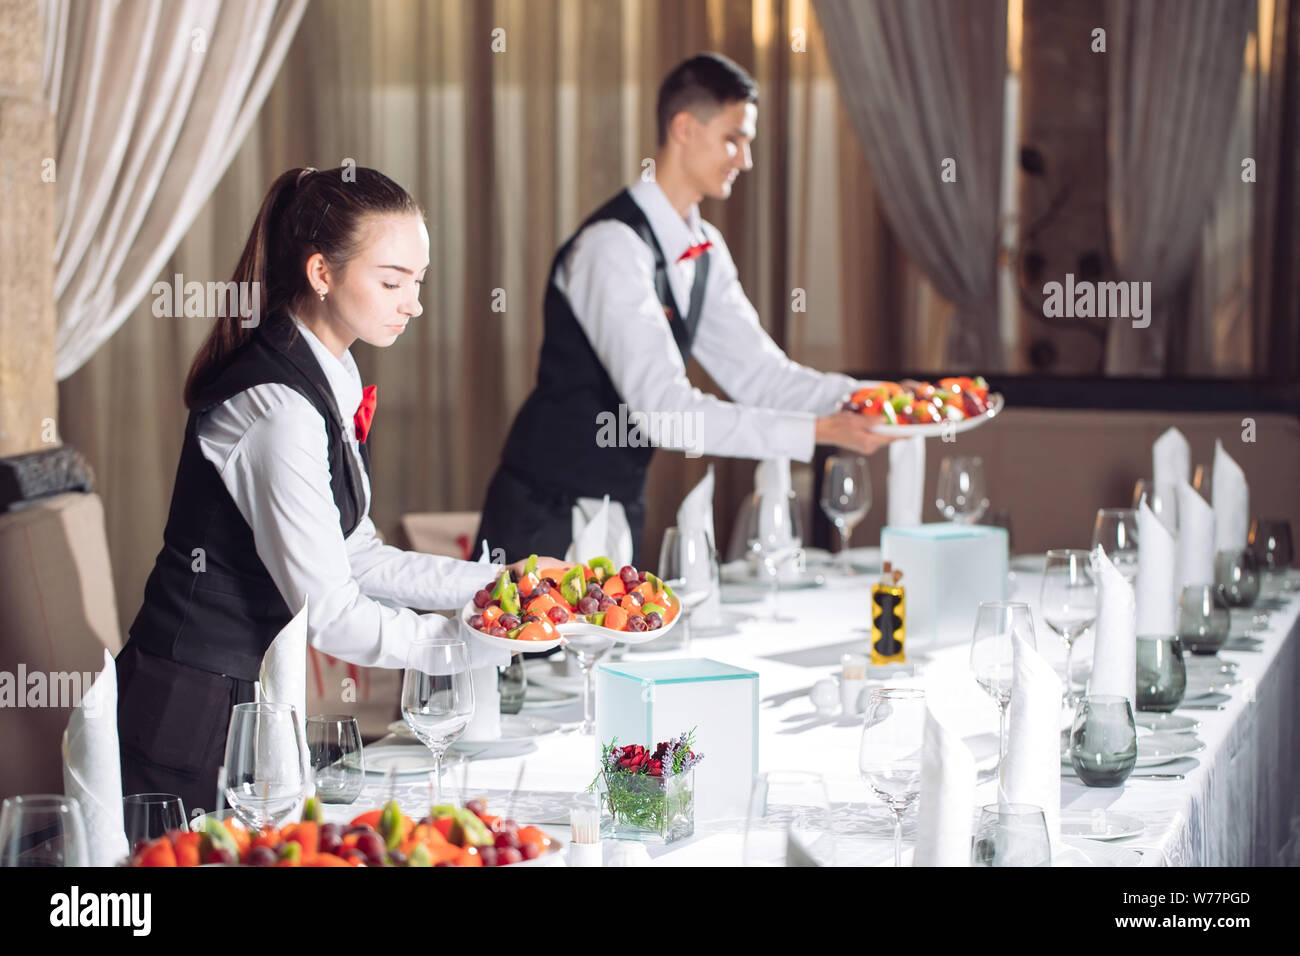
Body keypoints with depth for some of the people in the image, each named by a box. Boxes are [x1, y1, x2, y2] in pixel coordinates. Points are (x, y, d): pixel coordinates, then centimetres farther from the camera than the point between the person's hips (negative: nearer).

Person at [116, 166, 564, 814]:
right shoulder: (279, 408, -22)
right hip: (191, 725, -9)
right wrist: (481, 641, -18)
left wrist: (496, 580, 5)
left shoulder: (330, 380, 7)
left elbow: (355, 558, 11)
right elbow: (328, 613, -21)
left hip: (249, 705, 9)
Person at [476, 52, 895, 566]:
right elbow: (664, 410, -30)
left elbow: (757, 372, 8)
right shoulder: (613, 245, -23)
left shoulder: (705, 250, 6)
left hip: (620, 513, 8)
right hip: (546, 521, -8)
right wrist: (817, 431, -31)